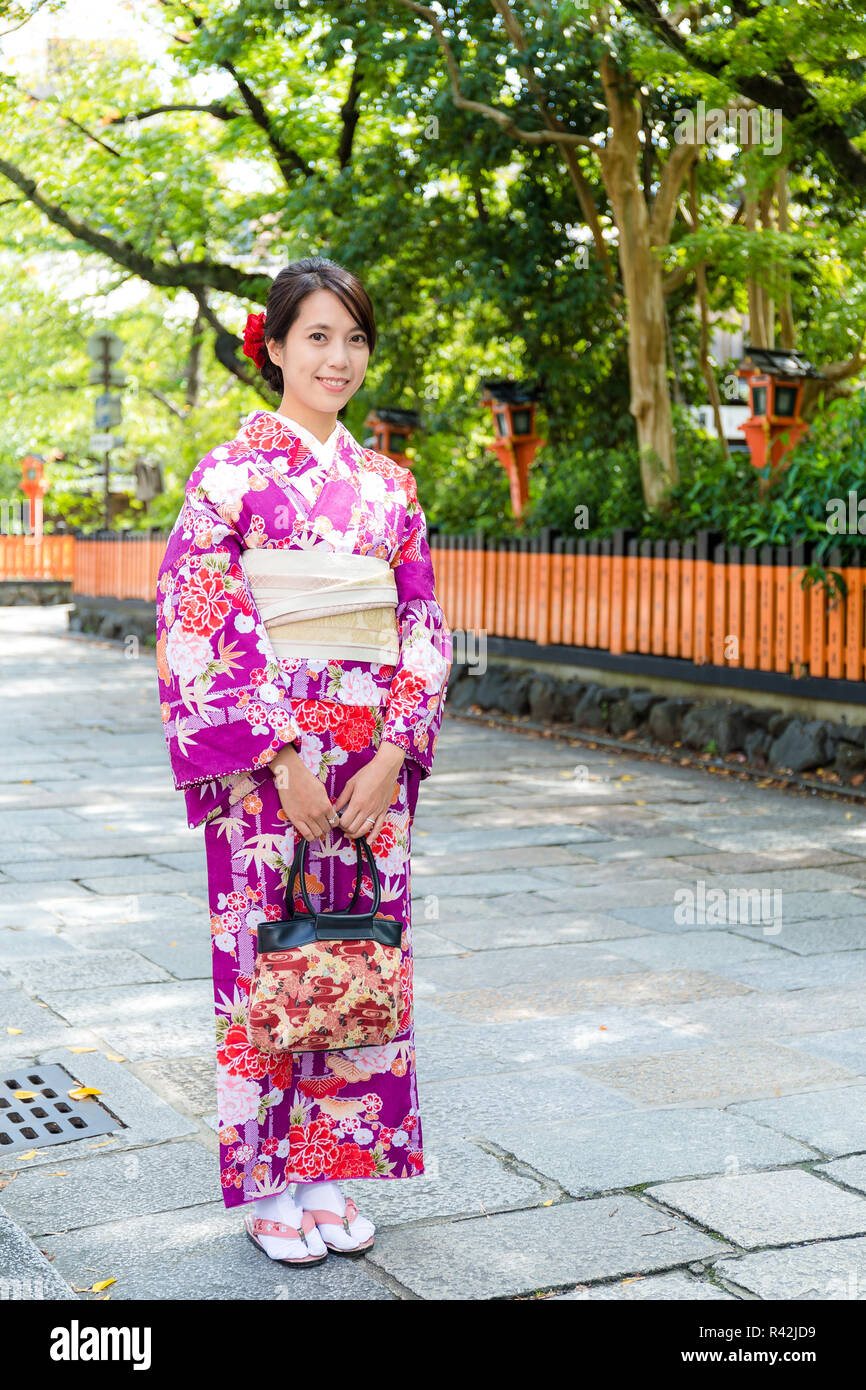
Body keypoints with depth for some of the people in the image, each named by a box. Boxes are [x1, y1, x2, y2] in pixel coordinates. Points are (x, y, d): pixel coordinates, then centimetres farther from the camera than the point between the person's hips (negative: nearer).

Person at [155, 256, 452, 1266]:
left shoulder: (387, 484, 10)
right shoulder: (231, 472, -3)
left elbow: (422, 625, 8)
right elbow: (205, 623, -9)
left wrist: (392, 754, -4)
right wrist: (284, 755, -15)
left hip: (372, 762, 4)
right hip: (264, 759, -4)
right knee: (265, 953, 1)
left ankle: (330, 1172, 21)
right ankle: (269, 1186, 16)